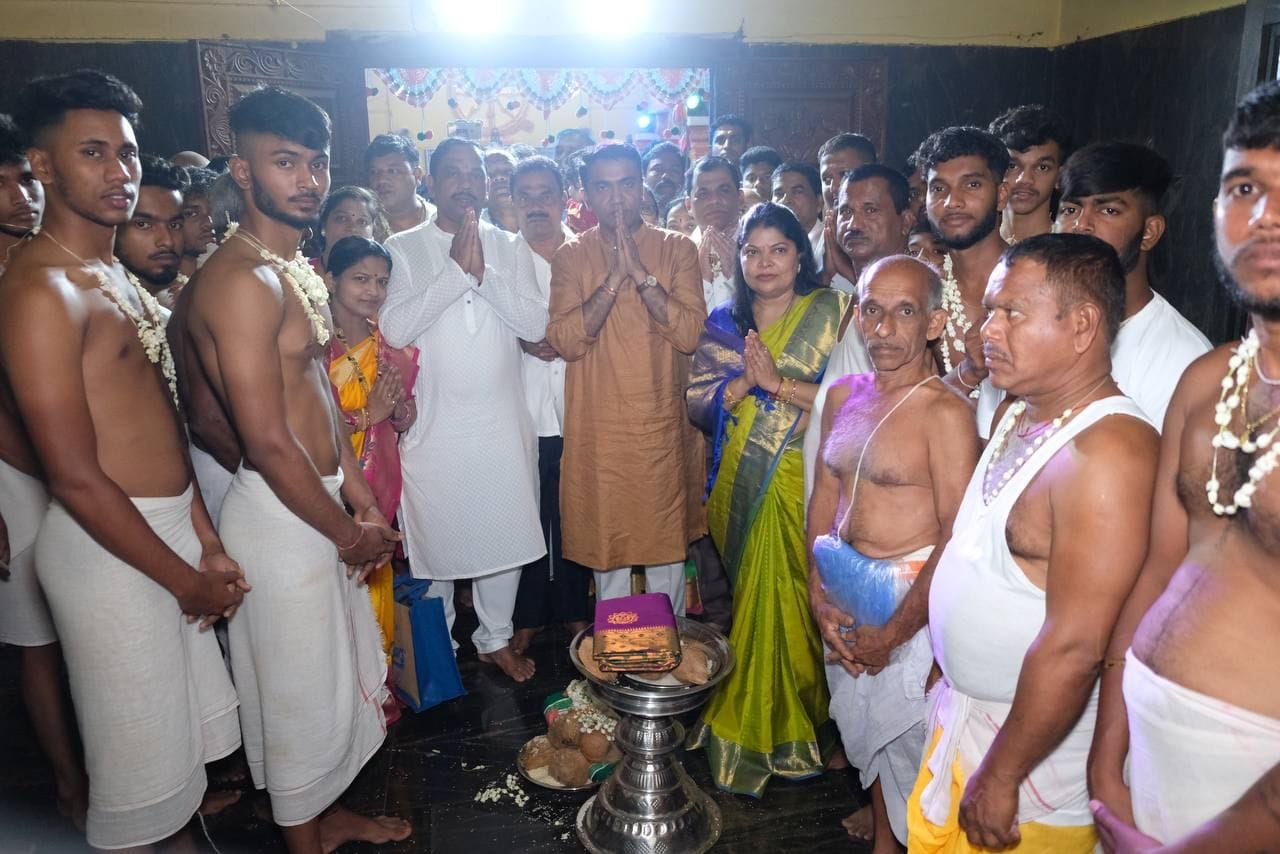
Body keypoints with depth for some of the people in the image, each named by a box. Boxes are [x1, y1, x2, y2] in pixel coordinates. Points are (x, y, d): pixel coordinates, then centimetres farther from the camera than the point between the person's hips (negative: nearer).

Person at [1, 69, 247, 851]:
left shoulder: (117, 275, 11)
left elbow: (156, 417, 10)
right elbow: (76, 477, -20)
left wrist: (207, 541, 4)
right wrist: (185, 578, -12)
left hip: (171, 522, 8)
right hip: (108, 544, -8)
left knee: (187, 723, 22)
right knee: (141, 755, 9)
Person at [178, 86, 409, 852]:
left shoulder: (301, 271, 10)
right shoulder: (242, 280, -21)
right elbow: (268, 442, -23)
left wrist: (361, 498, 10)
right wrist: (347, 531, -12)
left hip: (319, 501, 9)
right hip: (280, 514, -9)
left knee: (340, 672, 23)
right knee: (301, 694, 9)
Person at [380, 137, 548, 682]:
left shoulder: (509, 248, 5)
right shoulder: (404, 249, -1)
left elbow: (536, 324, -6)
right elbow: (395, 329, -15)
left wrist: (483, 271, -18)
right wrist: (456, 269, -19)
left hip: (502, 425, 3)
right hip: (435, 426, -2)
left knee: (505, 537, 13)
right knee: (435, 544, 10)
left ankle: (496, 638, 33)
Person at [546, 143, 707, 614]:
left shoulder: (677, 248, 2)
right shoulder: (571, 256, 2)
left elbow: (689, 333, -11)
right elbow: (565, 340, -11)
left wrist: (640, 272, -18)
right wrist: (614, 277, -19)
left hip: (663, 428, 0)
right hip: (598, 433, 0)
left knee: (667, 547, 11)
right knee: (606, 545, 12)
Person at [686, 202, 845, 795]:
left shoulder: (830, 314, -1)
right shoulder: (724, 322, 9)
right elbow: (697, 403, 2)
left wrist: (777, 381, -17)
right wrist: (743, 381, -14)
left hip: (801, 483, -3)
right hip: (738, 485, 3)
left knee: (790, 600, 1)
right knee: (748, 598, 11)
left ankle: (791, 729, 24)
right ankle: (747, 723, 30)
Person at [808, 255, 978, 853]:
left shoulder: (946, 412, -18)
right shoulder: (843, 397, 4)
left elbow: (958, 536, -19)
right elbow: (824, 499, 7)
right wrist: (819, 595, -2)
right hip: (847, 586, 6)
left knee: (907, 723, 10)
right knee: (861, 713, 22)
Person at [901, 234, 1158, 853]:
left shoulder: (1107, 450, -27)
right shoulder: (1020, 415, 3)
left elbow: (1074, 647, -28)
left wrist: (1000, 775, -20)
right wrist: (897, 629, 20)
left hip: (1033, 741, -8)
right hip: (963, 712, 8)